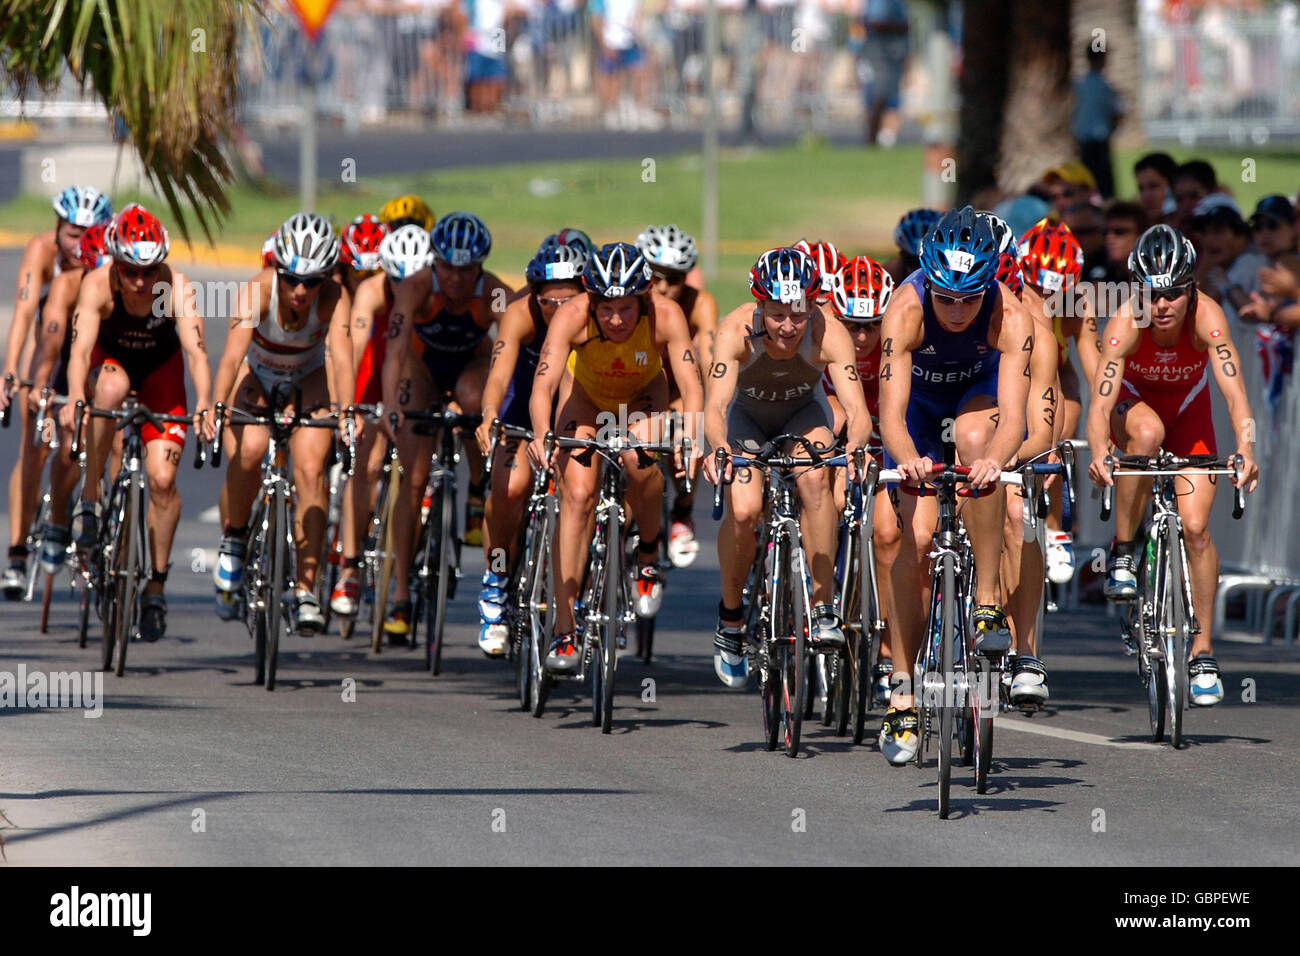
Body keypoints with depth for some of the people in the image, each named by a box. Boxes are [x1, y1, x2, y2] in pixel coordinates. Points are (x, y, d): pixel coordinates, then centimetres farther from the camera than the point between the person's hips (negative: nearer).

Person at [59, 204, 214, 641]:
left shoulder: (177, 289, -30)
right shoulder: (97, 285, -30)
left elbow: (196, 350, -39)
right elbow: (81, 347, -40)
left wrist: (204, 404, -56)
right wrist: (75, 398, -58)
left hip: (161, 369, 0)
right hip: (111, 361, 0)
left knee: (162, 478, -11)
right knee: (112, 387, -38)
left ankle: (157, 583, 7)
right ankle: (90, 497, -25)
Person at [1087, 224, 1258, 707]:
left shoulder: (1206, 317, -32)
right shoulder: (1126, 323, -33)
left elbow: (1233, 390, -42)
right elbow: (1101, 400, -42)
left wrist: (1245, 450, -59)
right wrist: (1098, 452, -61)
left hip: (1189, 410, 1)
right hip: (1136, 404, -1)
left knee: (1196, 528, -12)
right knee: (1147, 431, -38)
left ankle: (1203, 652, 2)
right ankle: (1122, 554, -21)